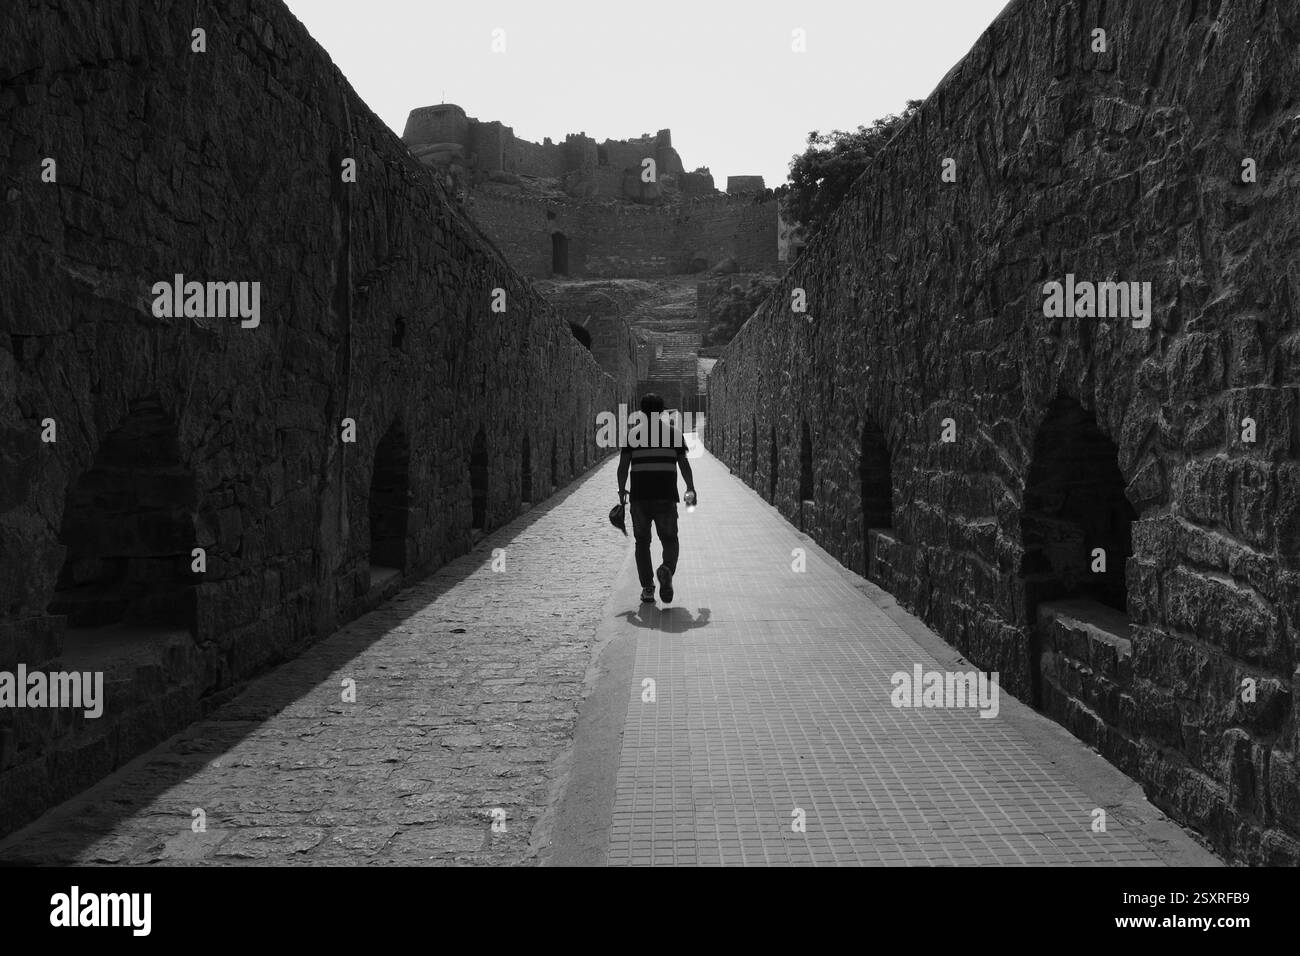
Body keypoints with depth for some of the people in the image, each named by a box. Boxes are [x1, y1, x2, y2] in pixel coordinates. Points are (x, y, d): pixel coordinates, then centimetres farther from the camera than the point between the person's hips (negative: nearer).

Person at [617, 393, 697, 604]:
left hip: (639, 496, 0)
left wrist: (622, 489, 11)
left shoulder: (632, 433, 4)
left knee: (642, 541, 12)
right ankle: (667, 569, -21)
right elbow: (684, 464, 3)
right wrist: (690, 488, 13)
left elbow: (623, 465, 0)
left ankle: (647, 588, 8)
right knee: (669, 539, 10)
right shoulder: (673, 432, 5)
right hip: (666, 496, 0)